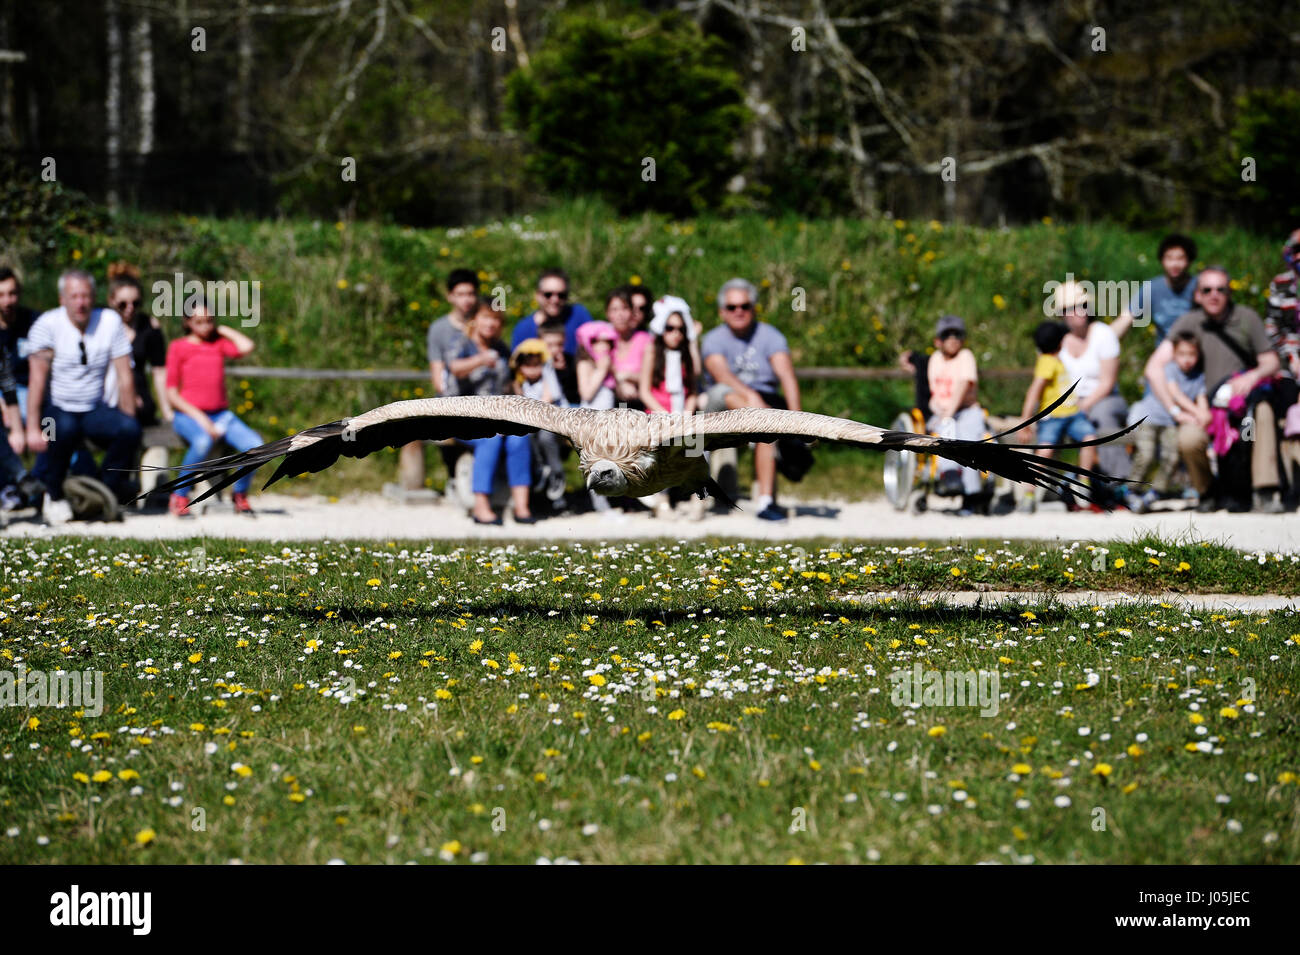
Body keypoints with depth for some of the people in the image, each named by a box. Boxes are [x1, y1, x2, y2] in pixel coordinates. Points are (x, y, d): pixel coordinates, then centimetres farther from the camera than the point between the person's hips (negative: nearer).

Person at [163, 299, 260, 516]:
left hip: (220, 414, 4)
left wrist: (223, 330, 7)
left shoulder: (219, 343, 14)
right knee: (203, 441, -40)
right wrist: (200, 418, -13)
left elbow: (246, 346, -8)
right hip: (188, 414, -4)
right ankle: (179, 497, -21)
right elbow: (172, 394, -3)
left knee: (255, 445, -23)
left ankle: (240, 494, 4)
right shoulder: (178, 347, 3)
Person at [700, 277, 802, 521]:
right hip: (723, 410, -1)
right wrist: (750, 395, -39)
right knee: (722, 393, -33)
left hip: (766, 402, 1)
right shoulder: (714, 340, 1)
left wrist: (796, 417, -28)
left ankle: (766, 501, -37)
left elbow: (786, 376, -11)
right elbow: (722, 373, -20)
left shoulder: (769, 336, 4)